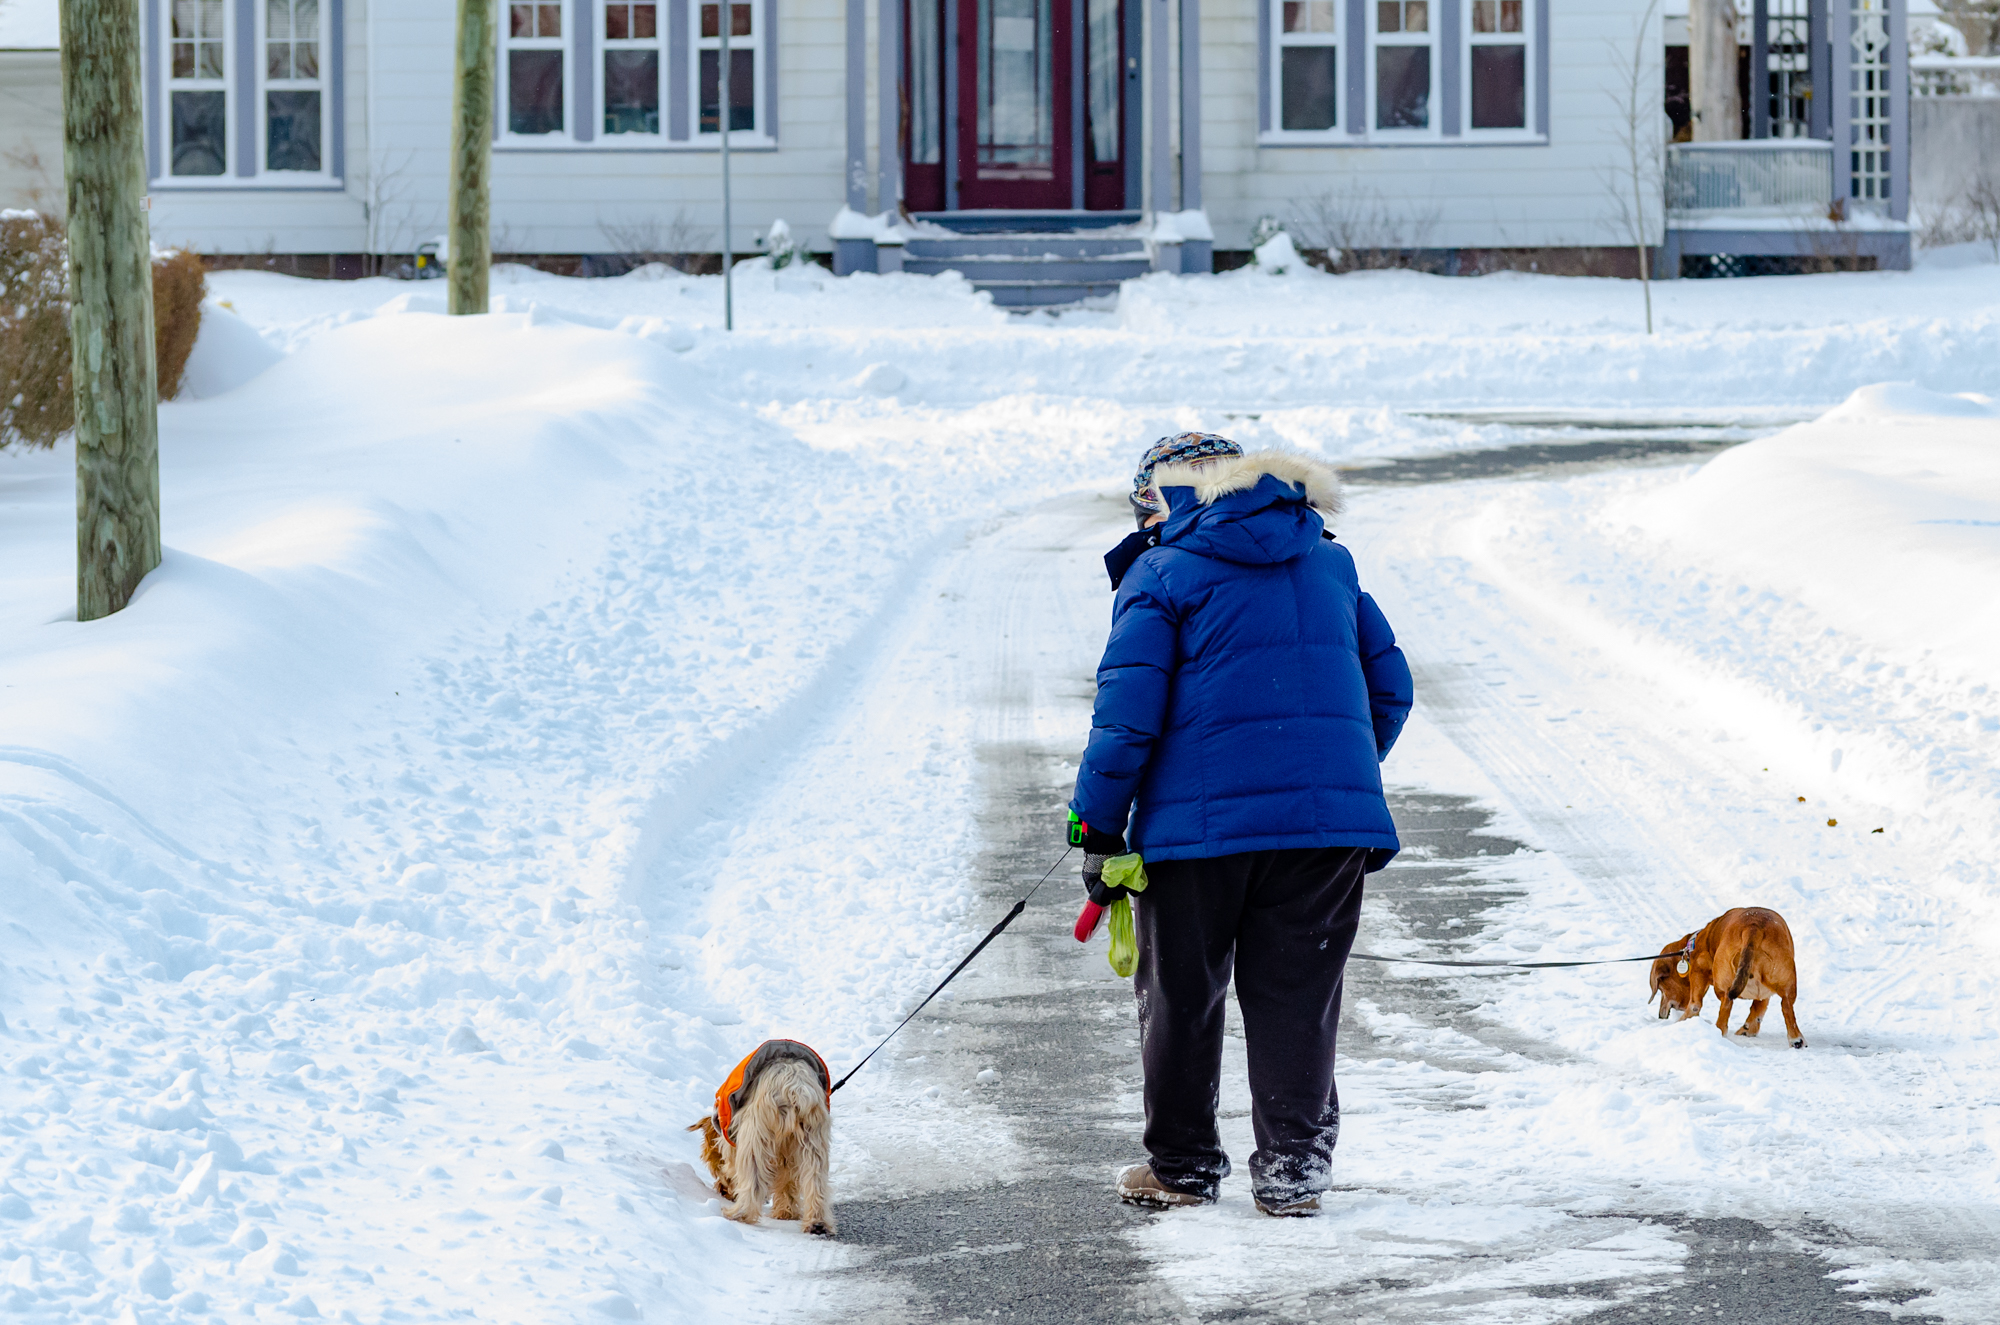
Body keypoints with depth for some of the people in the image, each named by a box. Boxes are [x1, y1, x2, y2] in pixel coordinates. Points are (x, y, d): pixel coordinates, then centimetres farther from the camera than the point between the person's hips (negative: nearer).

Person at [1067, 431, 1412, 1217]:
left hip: (1200, 820, -4)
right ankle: (1292, 1169, 6)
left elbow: (1128, 711, -8)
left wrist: (1098, 829, -3)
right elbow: (1389, 687, 16)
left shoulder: (1160, 574, -1)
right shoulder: (1330, 564, 15)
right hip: (1331, 816, 4)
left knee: (1180, 996, 10)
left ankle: (1183, 1164, 18)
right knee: (1297, 995, 8)